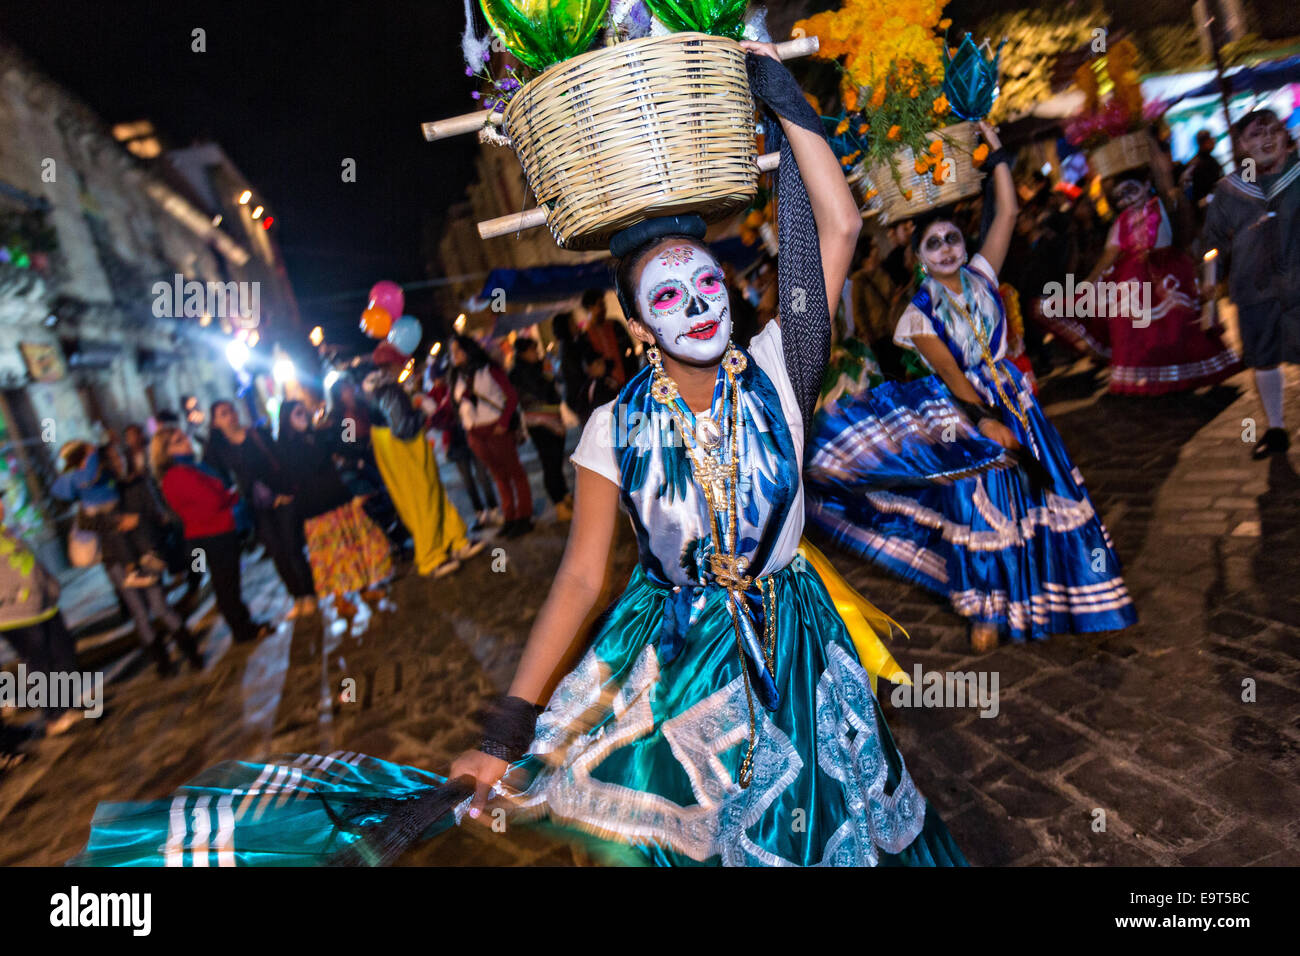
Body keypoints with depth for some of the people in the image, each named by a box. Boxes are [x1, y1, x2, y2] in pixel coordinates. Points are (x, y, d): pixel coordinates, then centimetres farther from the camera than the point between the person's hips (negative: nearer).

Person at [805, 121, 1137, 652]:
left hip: (1011, 396, 4)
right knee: (979, 503, 3)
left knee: (1039, 486, 8)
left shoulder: (980, 276, 1)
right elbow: (951, 376, -12)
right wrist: (985, 419, -16)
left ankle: (1042, 592, 28)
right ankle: (989, 610, 19)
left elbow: (1007, 213, -4)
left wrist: (995, 151, -5)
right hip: (967, 409, -4)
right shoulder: (921, 310, -10)